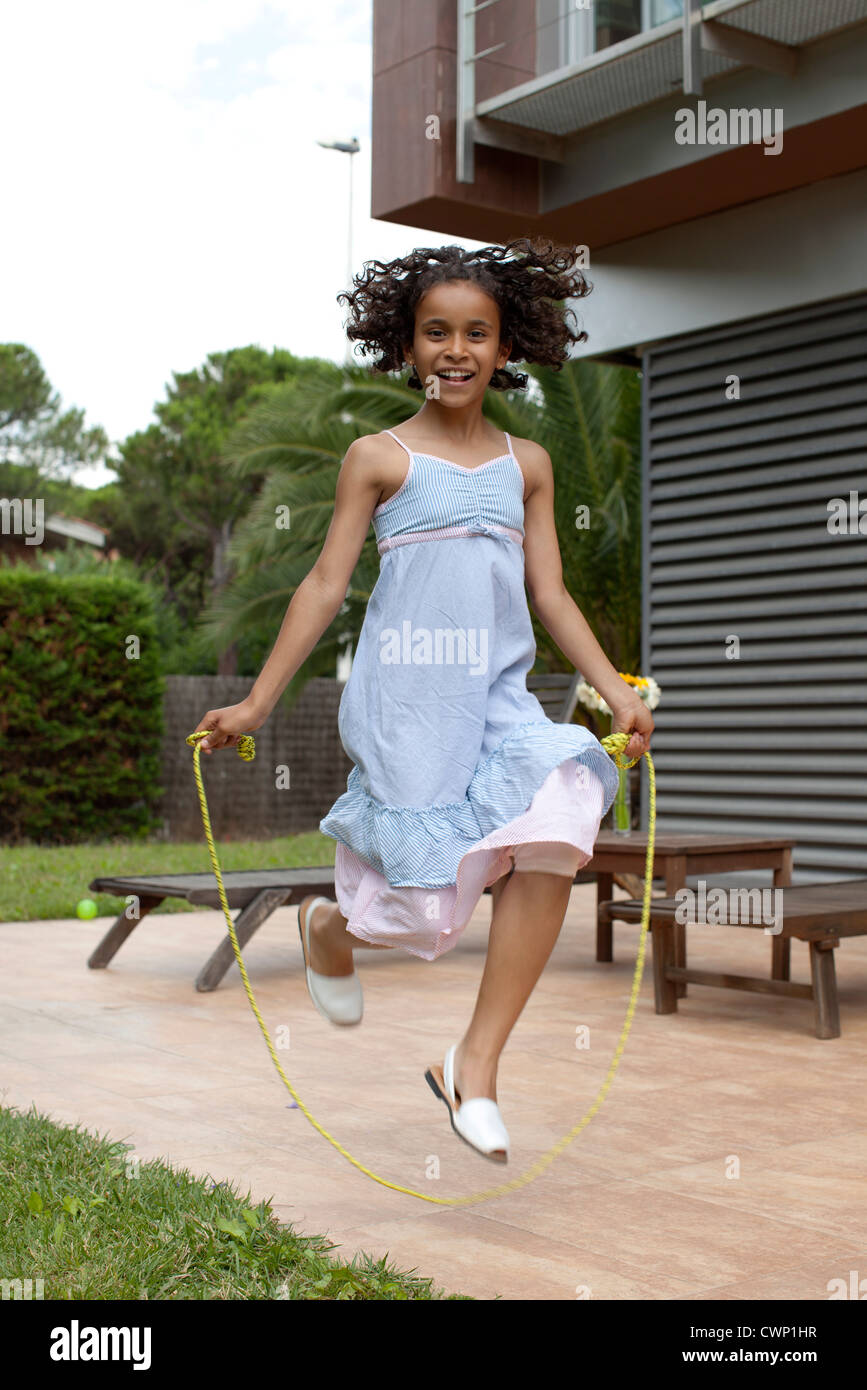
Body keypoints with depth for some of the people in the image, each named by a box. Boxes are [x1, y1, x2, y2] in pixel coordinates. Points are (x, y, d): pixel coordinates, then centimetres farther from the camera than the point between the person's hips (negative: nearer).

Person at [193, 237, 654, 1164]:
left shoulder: (526, 465, 13)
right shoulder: (380, 458, 2)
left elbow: (550, 595, 12)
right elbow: (326, 585, 2)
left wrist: (617, 689, 1)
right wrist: (256, 704, 1)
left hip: (498, 699, 4)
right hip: (404, 703, -3)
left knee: (556, 833, -22)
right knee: (421, 908, -4)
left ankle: (474, 1066, -8)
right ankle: (327, 926, 36)